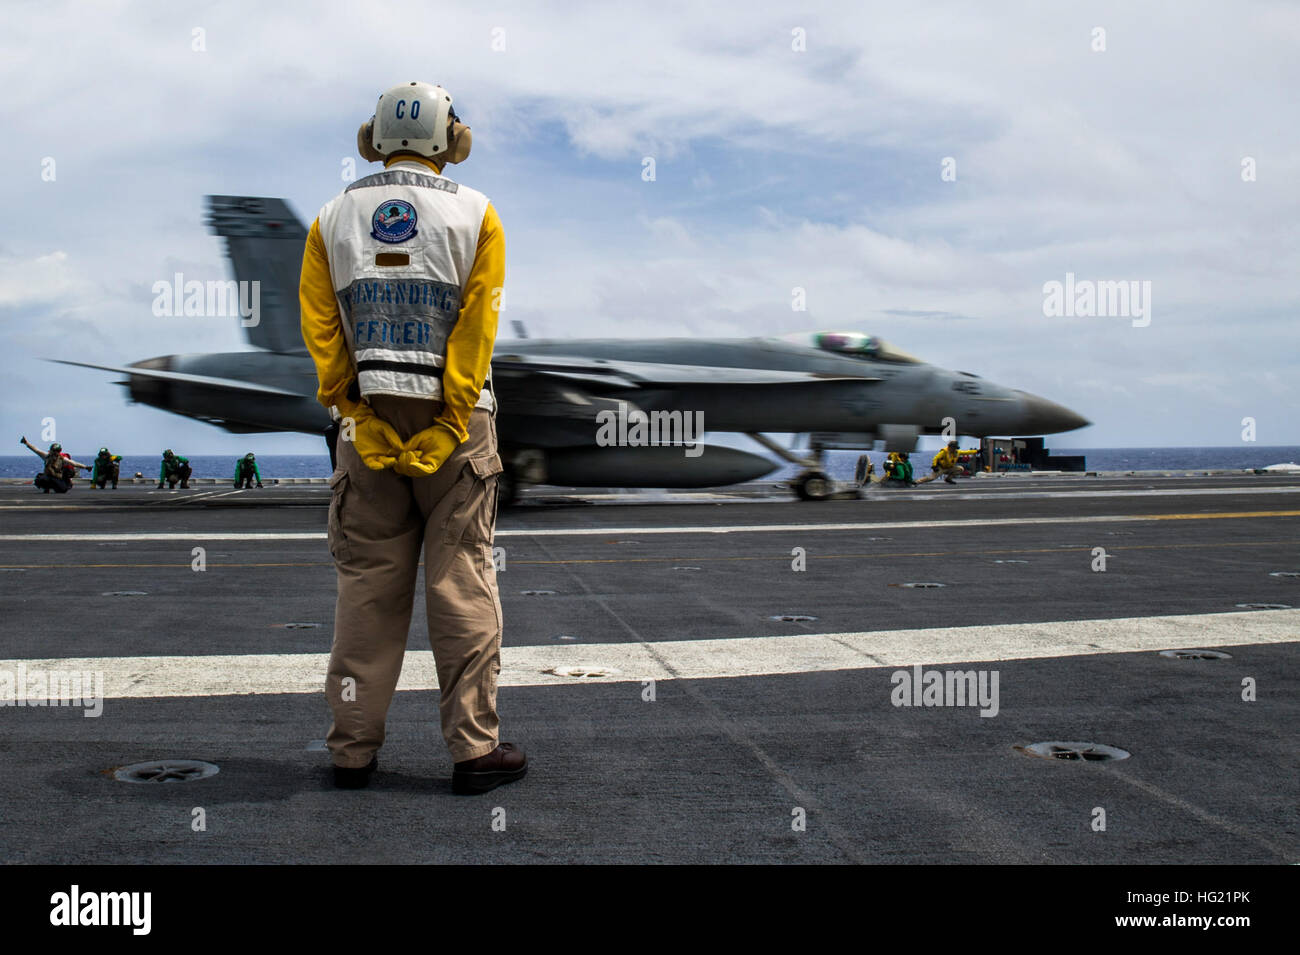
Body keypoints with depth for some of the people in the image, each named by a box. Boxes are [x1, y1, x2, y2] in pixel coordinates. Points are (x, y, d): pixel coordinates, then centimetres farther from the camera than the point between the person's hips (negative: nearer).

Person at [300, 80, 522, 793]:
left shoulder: (334, 219, 7)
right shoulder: (474, 214, 0)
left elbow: (320, 327, -1)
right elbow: (477, 325, -9)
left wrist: (359, 419, -1)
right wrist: (444, 431, -10)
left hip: (368, 421, 2)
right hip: (455, 418, -2)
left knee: (367, 586, 8)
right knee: (462, 582, 2)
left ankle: (353, 748, 14)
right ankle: (474, 747, 6)